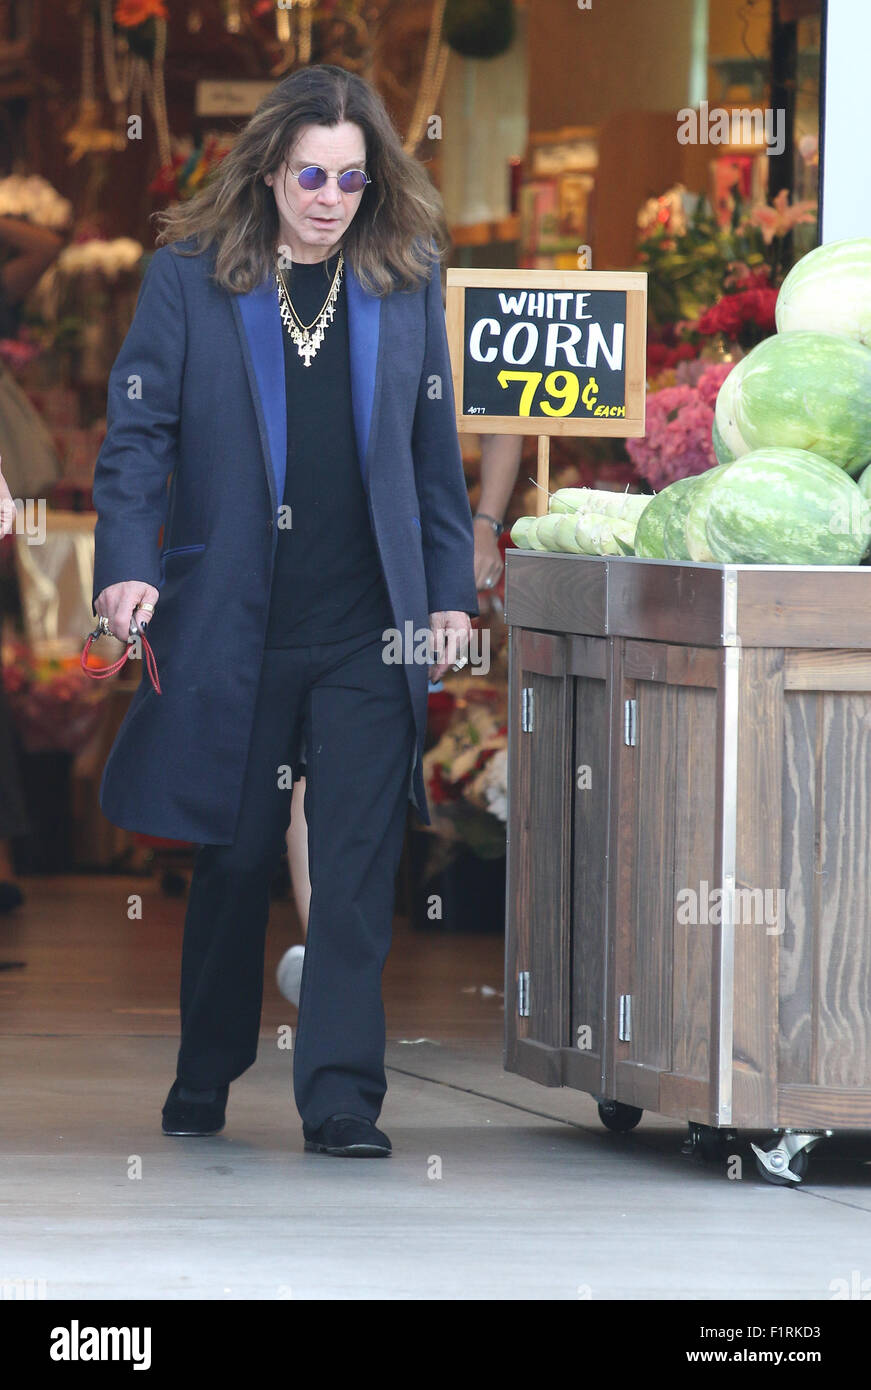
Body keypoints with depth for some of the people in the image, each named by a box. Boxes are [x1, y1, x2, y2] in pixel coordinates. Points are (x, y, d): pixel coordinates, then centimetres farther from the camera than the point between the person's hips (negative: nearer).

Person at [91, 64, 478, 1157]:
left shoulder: (404, 282, 8)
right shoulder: (188, 278, 1)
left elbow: (434, 452, 12)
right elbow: (137, 433, -2)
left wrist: (450, 591, 8)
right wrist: (126, 565, -15)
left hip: (370, 632, 1)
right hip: (233, 620, -1)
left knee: (358, 865, -7)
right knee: (232, 856, 9)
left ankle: (342, 1099, -6)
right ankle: (205, 1076, 27)